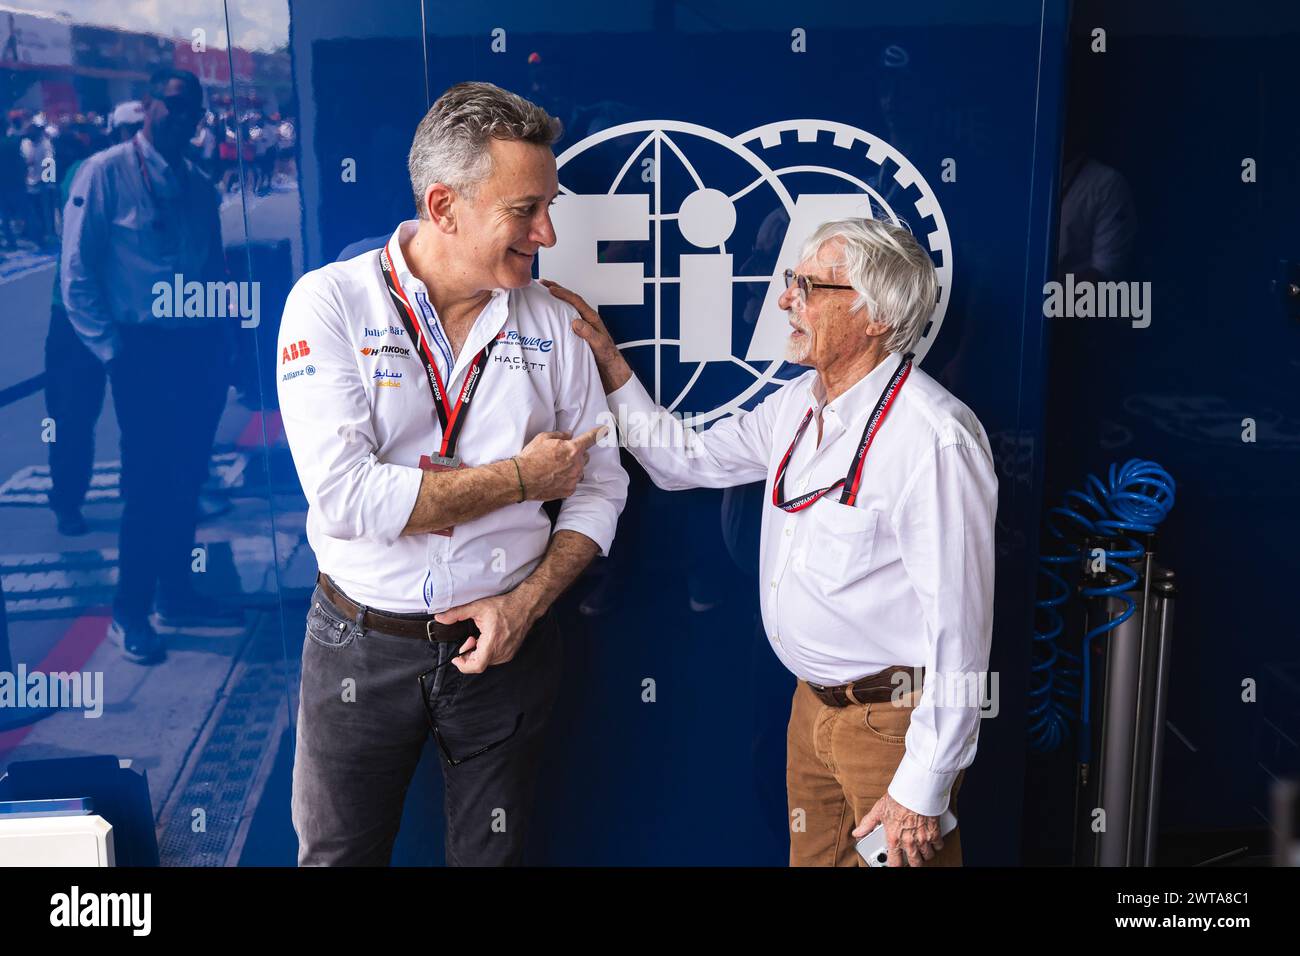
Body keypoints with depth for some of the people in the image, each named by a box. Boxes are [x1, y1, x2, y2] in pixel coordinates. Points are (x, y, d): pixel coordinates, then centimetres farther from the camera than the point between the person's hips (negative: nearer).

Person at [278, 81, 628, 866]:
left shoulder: (551, 323, -3)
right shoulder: (331, 303, -12)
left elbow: (600, 484, 1)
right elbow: (345, 497, -23)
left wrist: (528, 602, -13)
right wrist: (520, 478, -16)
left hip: (507, 642, 2)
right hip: (363, 646, -2)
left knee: (494, 851, 18)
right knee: (339, 852, 16)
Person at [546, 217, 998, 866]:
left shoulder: (934, 437, -24)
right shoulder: (795, 405, 3)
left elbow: (957, 628, -23)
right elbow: (685, 461, 18)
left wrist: (922, 792, -20)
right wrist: (610, 365, 8)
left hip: (894, 718, -8)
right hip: (813, 704, 8)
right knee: (812, 856, 19)